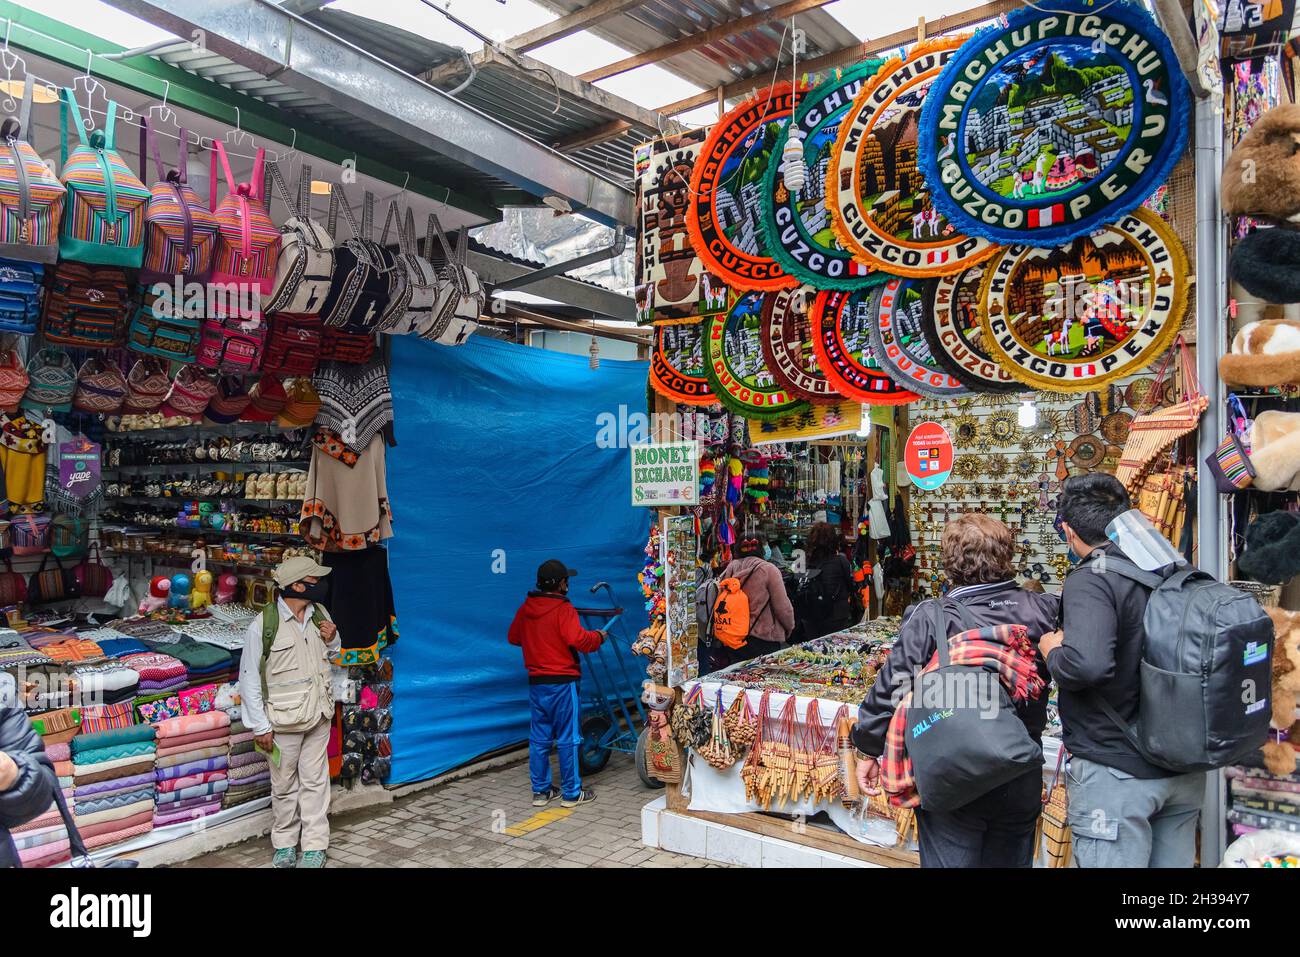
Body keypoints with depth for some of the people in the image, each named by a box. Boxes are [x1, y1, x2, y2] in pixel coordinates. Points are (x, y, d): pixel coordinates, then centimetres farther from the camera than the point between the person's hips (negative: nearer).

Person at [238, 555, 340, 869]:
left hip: (318, 716, 4)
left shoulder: (320, 614, 1)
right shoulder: (263, 625, -15)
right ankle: (284, 843, 28)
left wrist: (332, 641, -6)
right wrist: (260, 726, -9)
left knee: (315, 781, 9)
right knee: (284, 784, 10)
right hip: (284, 720, -4)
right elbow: (249, 678, -9)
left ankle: (315, 845, 20)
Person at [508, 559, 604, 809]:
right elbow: (578, 640, -24)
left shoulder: (525, 609, 6)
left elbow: (513, 637, 19)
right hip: (562, 683, -6)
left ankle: (540, 791, 20)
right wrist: (598, 636, -6)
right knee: (567, 739, 3)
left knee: (538, 739, 12)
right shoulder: (563, 609, -14)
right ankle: (571, 793, 11)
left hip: (535, 683, 6)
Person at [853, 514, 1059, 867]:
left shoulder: (930, 619, -18)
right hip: (1021, 781, 4)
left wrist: (867, 749, -2)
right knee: (1010, 860, 22)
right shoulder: (1043, 611, -11)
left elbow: (891, 687, -15)